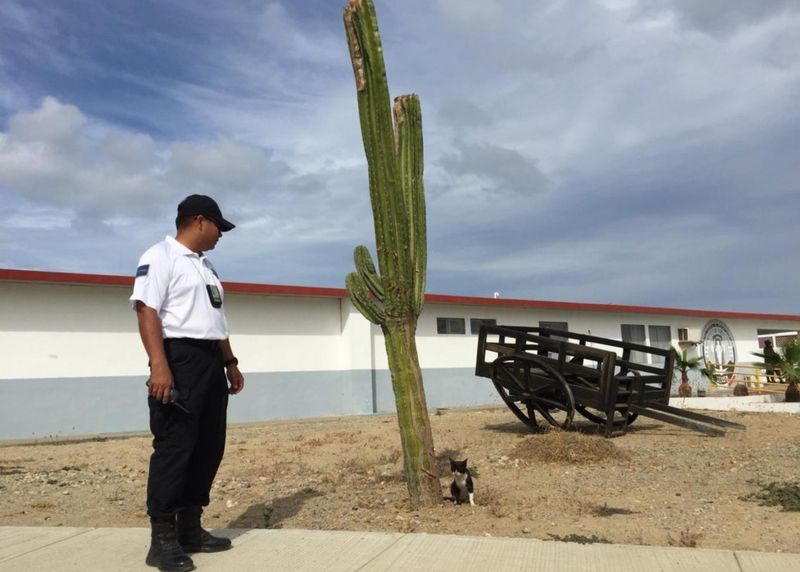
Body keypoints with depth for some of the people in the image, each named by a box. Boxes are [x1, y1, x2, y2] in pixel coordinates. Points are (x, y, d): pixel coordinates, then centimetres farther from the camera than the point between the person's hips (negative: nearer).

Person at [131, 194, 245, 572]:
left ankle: (190, 529, 21)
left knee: (209, 447, 11)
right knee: (174, 447, -9)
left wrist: (229, 362, 24)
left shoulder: (205, 264, 21)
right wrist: (159, 365, -26)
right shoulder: (160, 256, -6)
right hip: (179, 358, -9)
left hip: (210, 362, 9)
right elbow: (147, 310, -17)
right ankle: (163, 539, 0)